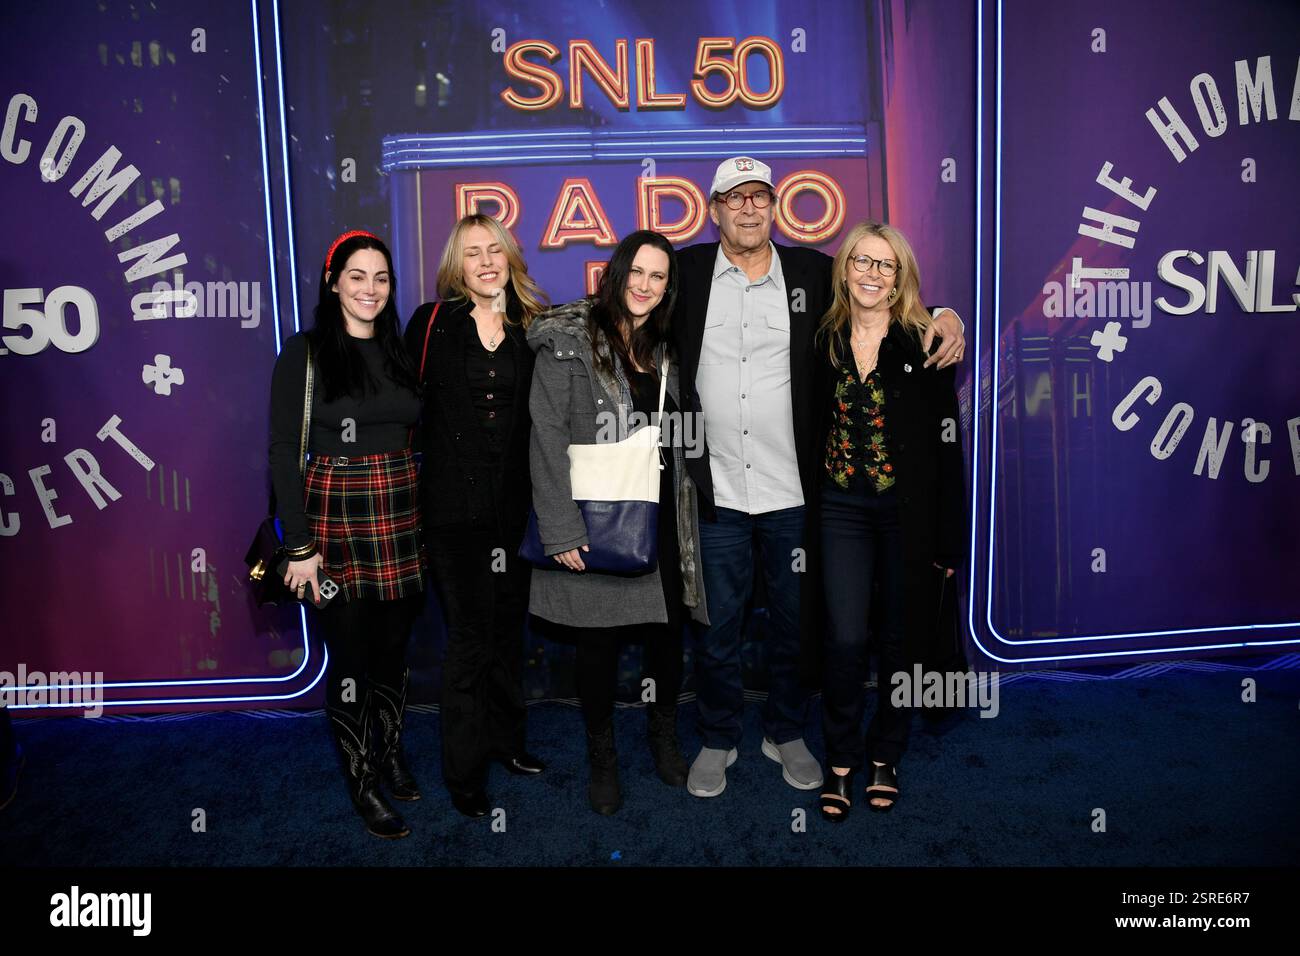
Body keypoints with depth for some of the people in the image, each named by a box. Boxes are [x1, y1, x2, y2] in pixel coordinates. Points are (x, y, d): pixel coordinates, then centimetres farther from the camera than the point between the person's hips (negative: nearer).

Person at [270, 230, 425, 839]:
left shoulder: (400, 350, 9)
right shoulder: (305, 353, -5)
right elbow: (284, 452, -8)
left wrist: (426, 519, 5)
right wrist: (300, 546, -13)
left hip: (402, 516, 4)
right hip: (337, 517, -4)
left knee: (394, 647, 14)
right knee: (350, 656, 5)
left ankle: (391, 752, 35)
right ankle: (362, 783, 22)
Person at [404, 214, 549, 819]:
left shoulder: (534, 325, 6)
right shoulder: (431, 323, -1)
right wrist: (413, 476, -1)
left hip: (517, 502, 3)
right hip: (454, 503, -3)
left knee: (508, 625, 14)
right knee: (471, 632, 1)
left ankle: (504, 740, 32)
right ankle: (464, 769, 15)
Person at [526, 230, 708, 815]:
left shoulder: (664, 349, 13)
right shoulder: (569, 340, -6)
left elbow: (677, 441, 15)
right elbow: (547, 435, -13)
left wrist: (684, 516, 7)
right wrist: (560, 527, -19)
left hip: (661, 521, 5)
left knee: (668, 632, 8)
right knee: (599, 642, 6)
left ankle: (665, 738, 32)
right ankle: (602, 759, 26)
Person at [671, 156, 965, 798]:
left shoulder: (813, 272, 4)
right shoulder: (687, 272, 4)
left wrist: (944, 316, -7)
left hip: (793, 491, 1)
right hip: (716, 493, 0)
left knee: (794, 624, 15)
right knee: (716, 627, 11)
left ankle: (786, 733, 36)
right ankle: (717, 740, 32)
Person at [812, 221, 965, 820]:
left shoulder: (924, 344, -4)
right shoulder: (825, 342, 4)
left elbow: (948, 448, -5)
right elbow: (814, 428, 8)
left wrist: (947, 541, -7)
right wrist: (808, 513, 2)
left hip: (909, 508, -1)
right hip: (842, 506, 1)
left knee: (899, 640, 10)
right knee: (846, 639, -4)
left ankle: (885, 756, 30)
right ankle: (840, 759, 17)